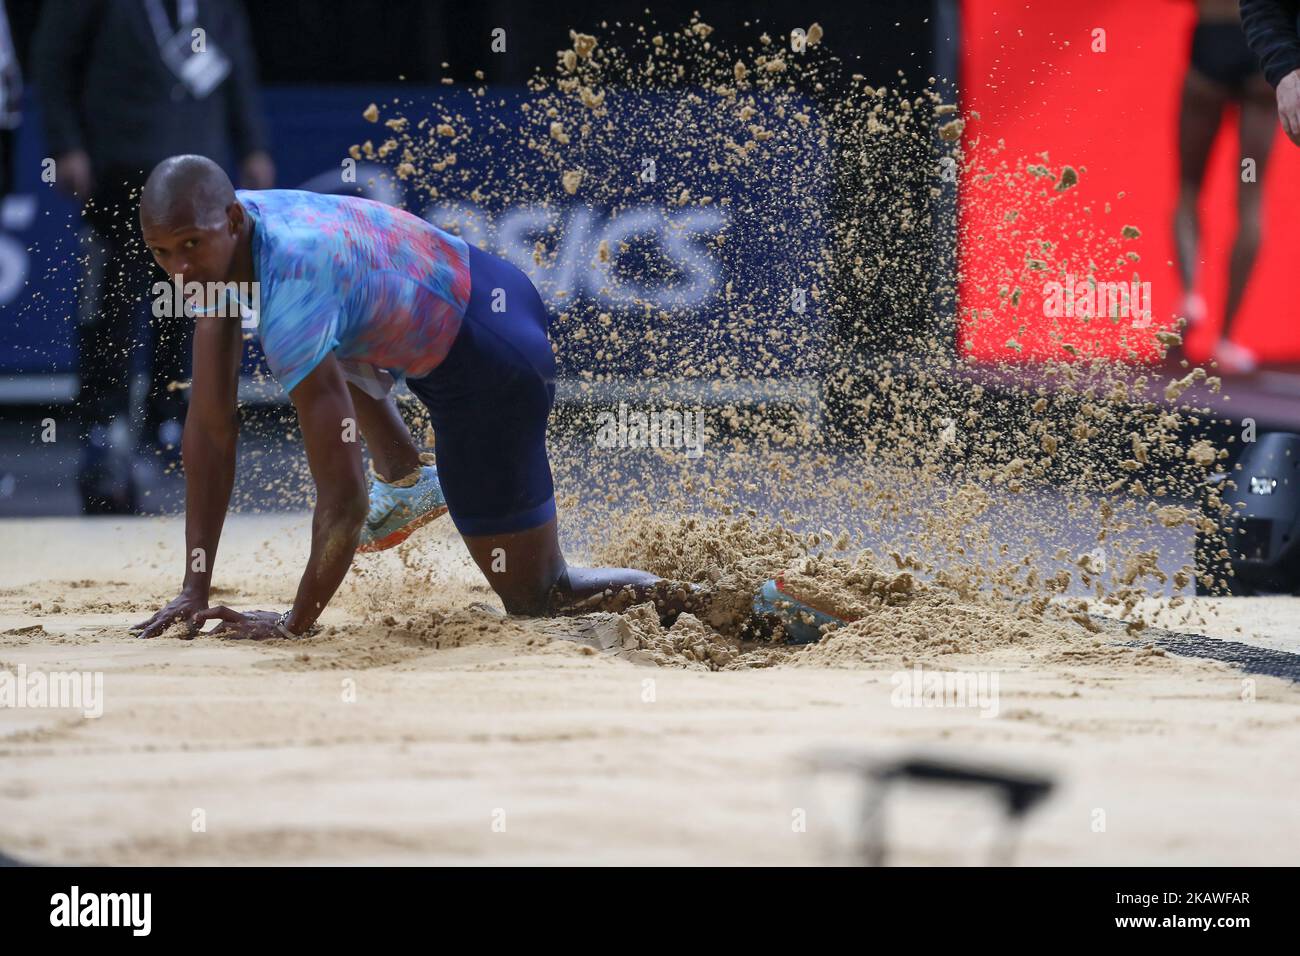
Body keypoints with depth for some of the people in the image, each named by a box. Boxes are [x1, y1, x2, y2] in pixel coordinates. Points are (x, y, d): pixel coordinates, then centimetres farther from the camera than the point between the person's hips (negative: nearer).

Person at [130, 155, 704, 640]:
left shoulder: (290, 291, -37)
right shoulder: (215, 237, -11)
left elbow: (345, 499, -35)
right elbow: (211, 430, -6)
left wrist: (295, 625, -24)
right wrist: (195, 589, -7)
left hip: (489, 363, -9)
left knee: (536, 599, 2)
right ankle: (408, 474, 38)